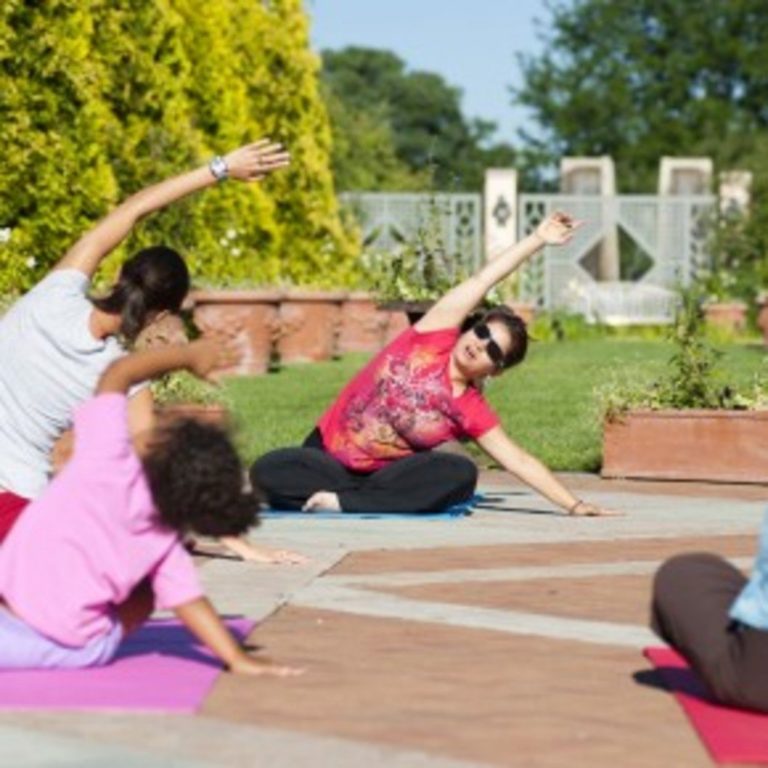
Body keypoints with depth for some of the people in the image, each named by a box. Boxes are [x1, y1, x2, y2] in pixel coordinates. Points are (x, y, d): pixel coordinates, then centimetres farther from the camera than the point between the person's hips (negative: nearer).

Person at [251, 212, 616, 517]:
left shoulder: (471, 410, -7)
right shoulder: (435, 338, -7)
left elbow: (519, 460, -7)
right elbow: (482, 280, -8)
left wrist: (573, 504, -16)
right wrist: (537, 239, -8)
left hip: (386, 473, 1)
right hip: (327, 454, -1)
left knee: (461, 474, -30)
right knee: (268, 471, -30)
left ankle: (346, 502, -28)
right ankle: (367, 498, -19)